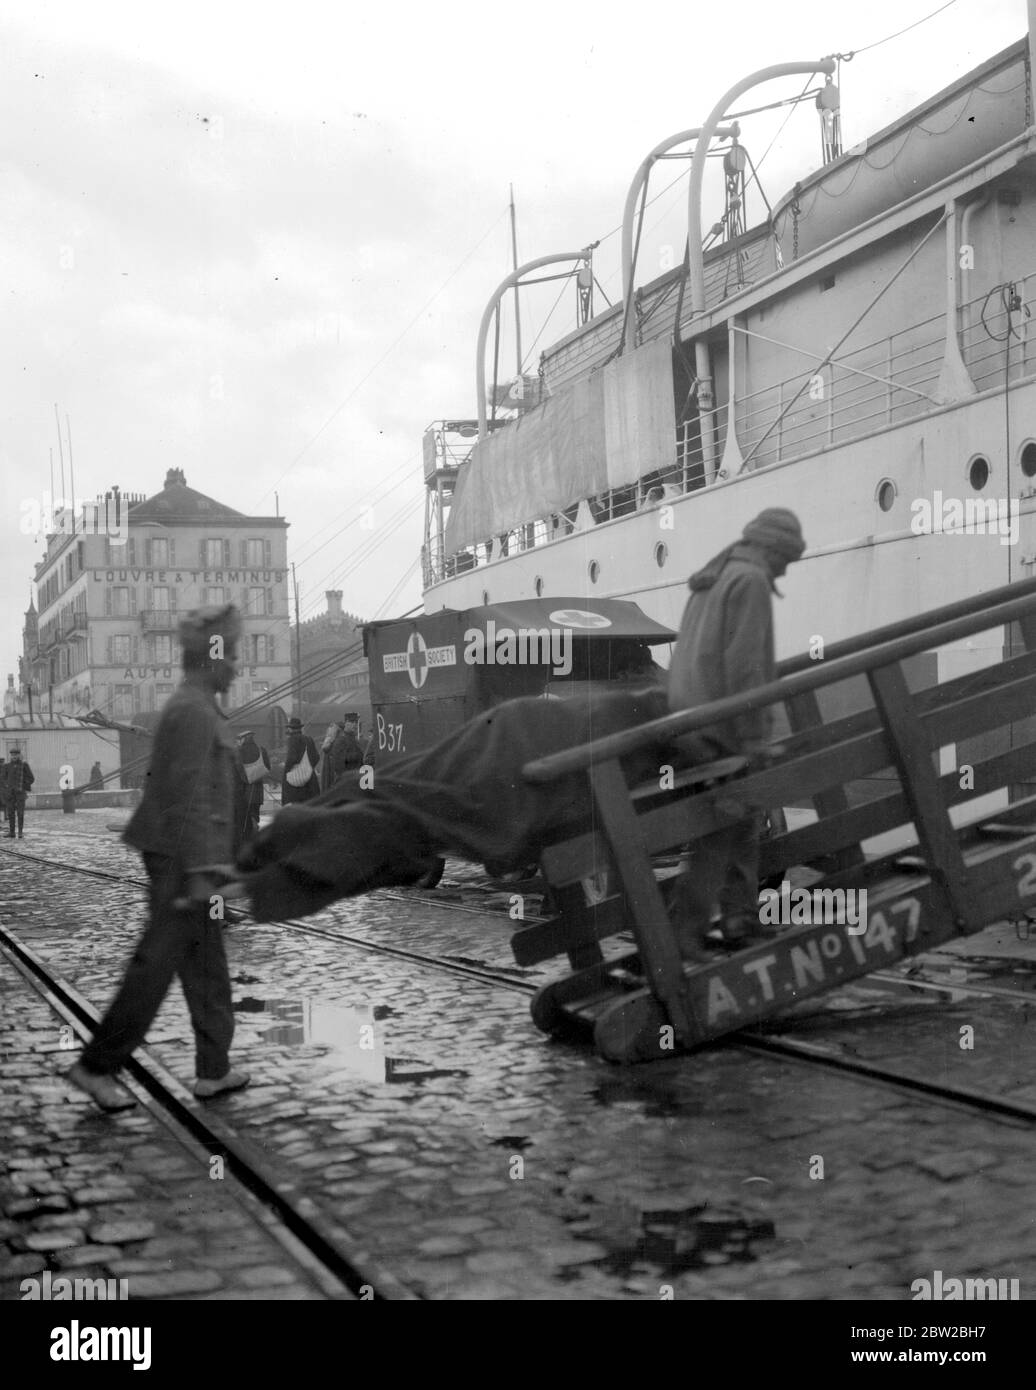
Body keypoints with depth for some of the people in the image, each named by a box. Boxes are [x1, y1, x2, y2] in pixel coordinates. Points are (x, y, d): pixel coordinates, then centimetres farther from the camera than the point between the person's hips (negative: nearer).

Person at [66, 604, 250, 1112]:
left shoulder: (188, 708, 15)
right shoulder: (194, 712, -16)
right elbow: (188, 796, -22)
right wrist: (199, 873, -24)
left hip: (179, 859, 10)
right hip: (185, 859, -10)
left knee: (206, 966, 12)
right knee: (156, 965, -4)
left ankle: (213, 1069, 17)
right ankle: (97, 1065, 3)